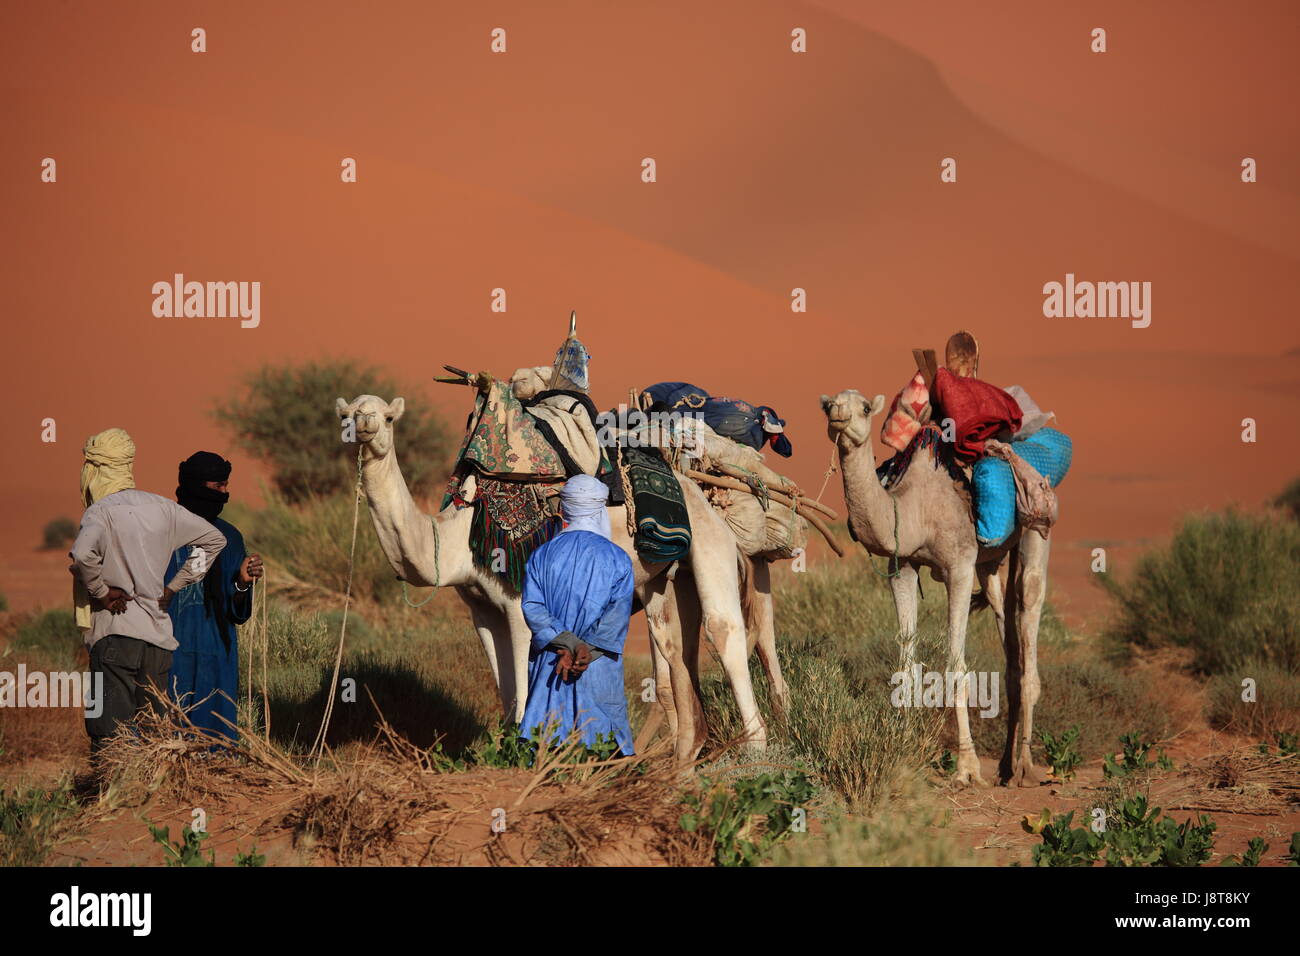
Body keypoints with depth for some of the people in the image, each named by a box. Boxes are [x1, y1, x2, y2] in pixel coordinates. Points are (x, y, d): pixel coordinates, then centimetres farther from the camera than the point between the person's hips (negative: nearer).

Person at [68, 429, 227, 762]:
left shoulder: (101, 512, -9)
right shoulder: (161, 507, 10)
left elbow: (82, 554, -30)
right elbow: (214, 539, 19)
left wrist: (101, 592, -13)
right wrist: (174, 585, 17)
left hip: (115, 631, -6)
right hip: (159, 634, 6)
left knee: (109, 736, -8)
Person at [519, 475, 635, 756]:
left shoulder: (542, 555, 5)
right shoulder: (617, 559, -2)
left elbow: (532, 607, -4)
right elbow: (618, 615, -11)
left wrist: (568, 643, -10)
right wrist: (587, 651, -14)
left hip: (548, 667, 2)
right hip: (600, 668, -2)